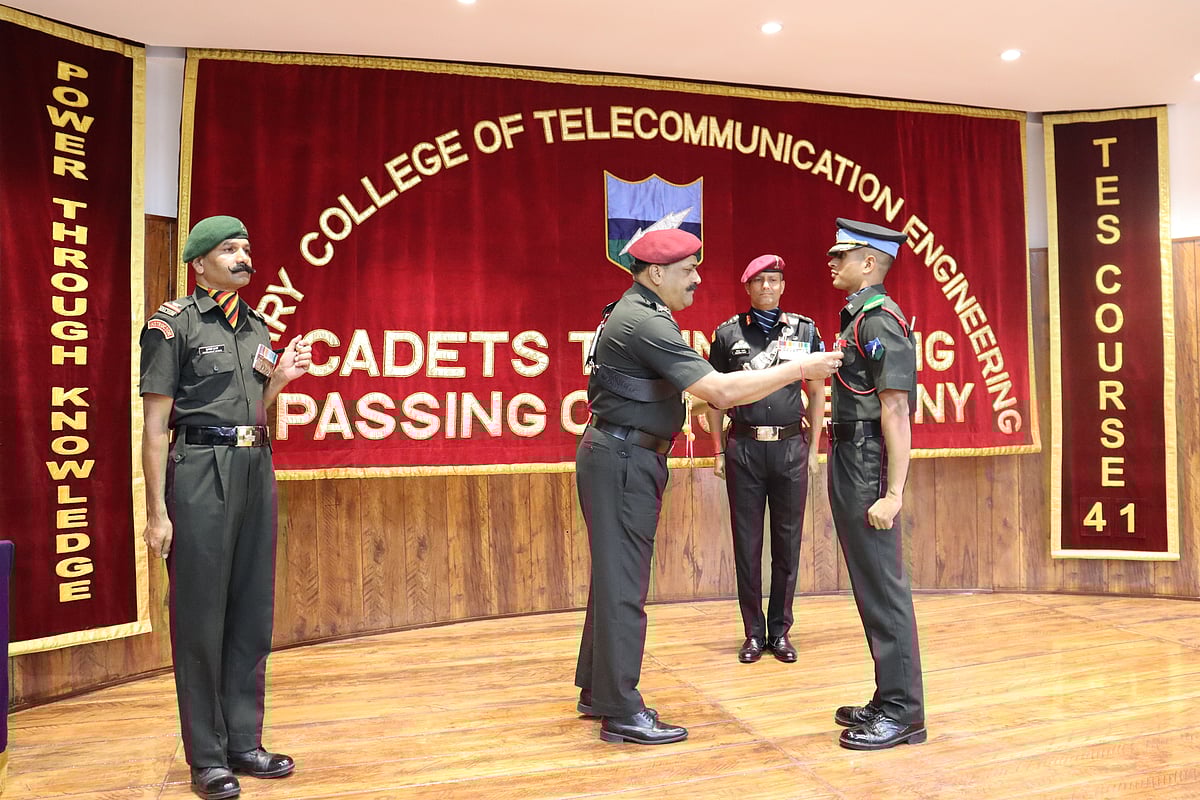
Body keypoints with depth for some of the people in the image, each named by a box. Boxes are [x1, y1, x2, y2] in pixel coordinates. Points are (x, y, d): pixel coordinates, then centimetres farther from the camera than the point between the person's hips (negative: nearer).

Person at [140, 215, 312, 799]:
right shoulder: (173, 322, -3)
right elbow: (155, 424, -7)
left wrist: (281, 376, 3)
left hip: (256, 468, 7)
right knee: (200, 613, 1)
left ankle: (244, 742, 23)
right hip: (201, 471, -6)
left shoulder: (257, 328, 15)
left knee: (253, 610, 10)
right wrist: (157, 511, -12)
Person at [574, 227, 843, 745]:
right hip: (624, 458, -11)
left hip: (622, 458, 11)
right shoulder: (647, 324, -19)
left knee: (614, 576, 15)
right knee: (623, 583, -5)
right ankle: (620, 713, 5)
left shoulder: (633, 314, 15)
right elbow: (723, 392, -25)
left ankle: (596, 691, 27)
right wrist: (799, 369, -19)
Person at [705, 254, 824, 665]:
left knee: (787, 542, 7)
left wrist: (813, 448, 6)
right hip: (744, 447, 0)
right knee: (747, 542, 5)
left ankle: (780, 631, 21)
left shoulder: (805, 330, 6)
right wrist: (719, 450, 3)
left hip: (790, 446, 1)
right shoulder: (728, 333, 4)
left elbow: (817, 391, 10)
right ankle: (754, 632, 18)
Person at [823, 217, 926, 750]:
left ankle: (903, 713, 10)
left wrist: (892, 493, -23)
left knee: (883, 587, -2)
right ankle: (890, 700, 27)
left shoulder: (880, 321, -14)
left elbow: (896, 411, -20)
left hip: (867, 466, -10)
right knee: (870, 585, 15)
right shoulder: (856, 318, 16)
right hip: (849, 464, 10)